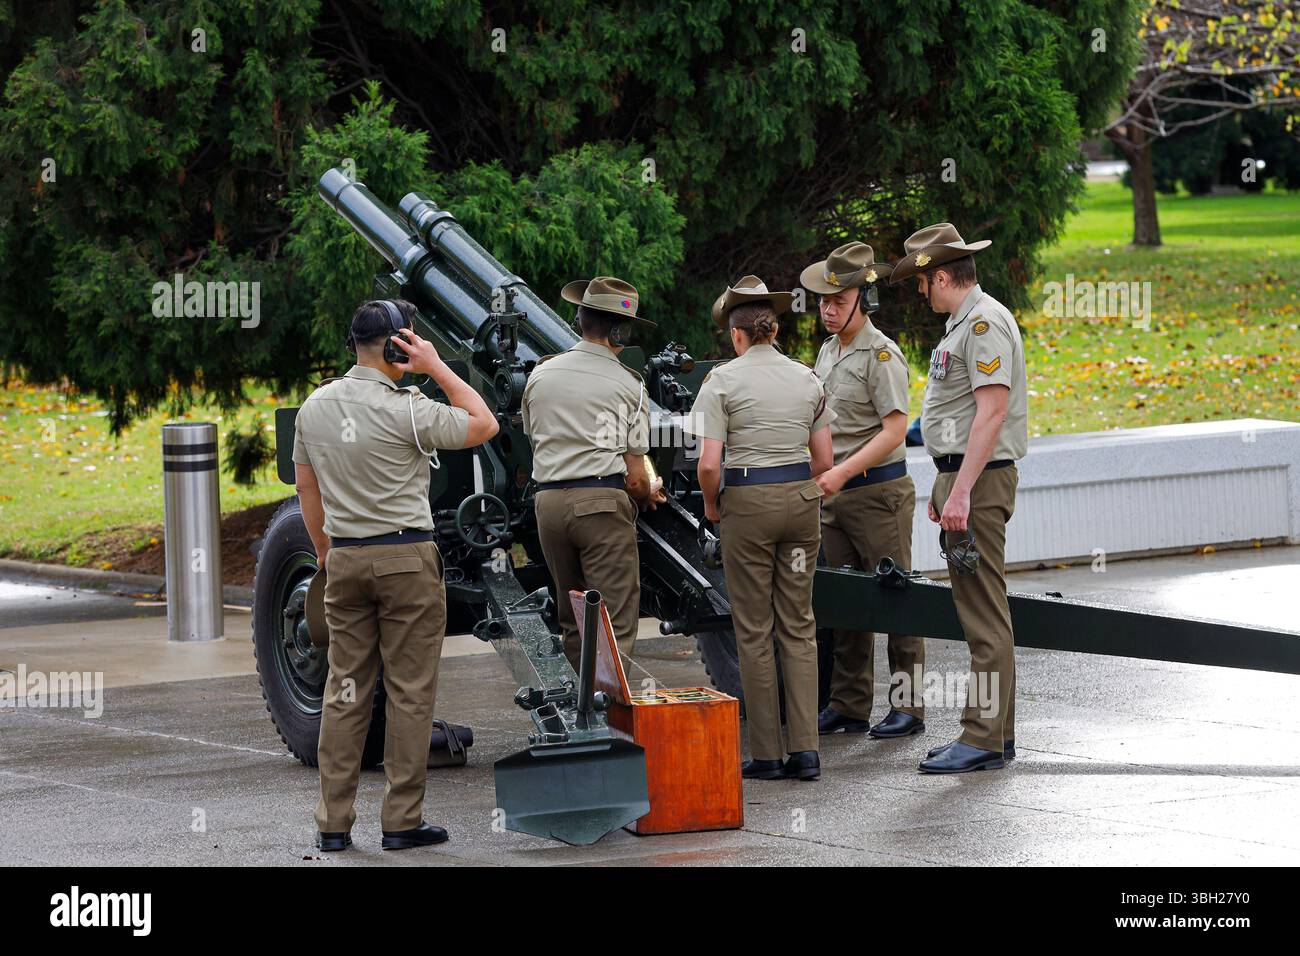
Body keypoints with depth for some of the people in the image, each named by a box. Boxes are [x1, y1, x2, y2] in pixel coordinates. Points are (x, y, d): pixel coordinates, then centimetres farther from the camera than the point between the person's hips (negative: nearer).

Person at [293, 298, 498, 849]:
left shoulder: (314, 406, 5)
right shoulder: (404, 410, -15)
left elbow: (305, 485, 14)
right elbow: (483, 426, -5)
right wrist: (437, 369, -5)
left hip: (344, 559, 6)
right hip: (406, 557, -6)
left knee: (345, 690, 9)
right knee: (410, 693, 1)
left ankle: (333, 822, 8)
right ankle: (402, 820, 1)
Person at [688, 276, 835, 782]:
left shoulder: (723, 380, -6)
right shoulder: (806, 378, 7)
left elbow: (709, 464, -12)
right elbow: (823, 459, 8)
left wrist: (711, 504, 6)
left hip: (748, 502, -4)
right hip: (803, 499, 4)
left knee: (754, 631, 4)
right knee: (799, 626, 9)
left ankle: (766, 753, 5)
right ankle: (805, 748, 1)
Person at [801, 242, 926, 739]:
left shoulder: (881, 354, -11)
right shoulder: (828, 352, 15)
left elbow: (894, 429, -17)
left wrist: (843, 472, -22)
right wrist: (819, 476, 14)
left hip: (879, 490, -8)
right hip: (835, 495, 8)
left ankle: (907, 704, -1)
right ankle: (849, 705, 14)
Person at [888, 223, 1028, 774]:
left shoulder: (984, 323, -14)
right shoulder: (962, 323, 19)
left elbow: (991, 410, -22)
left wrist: (961, 492, -26)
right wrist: (945, 486, 24)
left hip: (980, 481, -11)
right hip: (961, 478, 11)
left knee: (985, 617, -10)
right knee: (979, 613, 13)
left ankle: (983, 739, -11)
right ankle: (996, 732, 17)